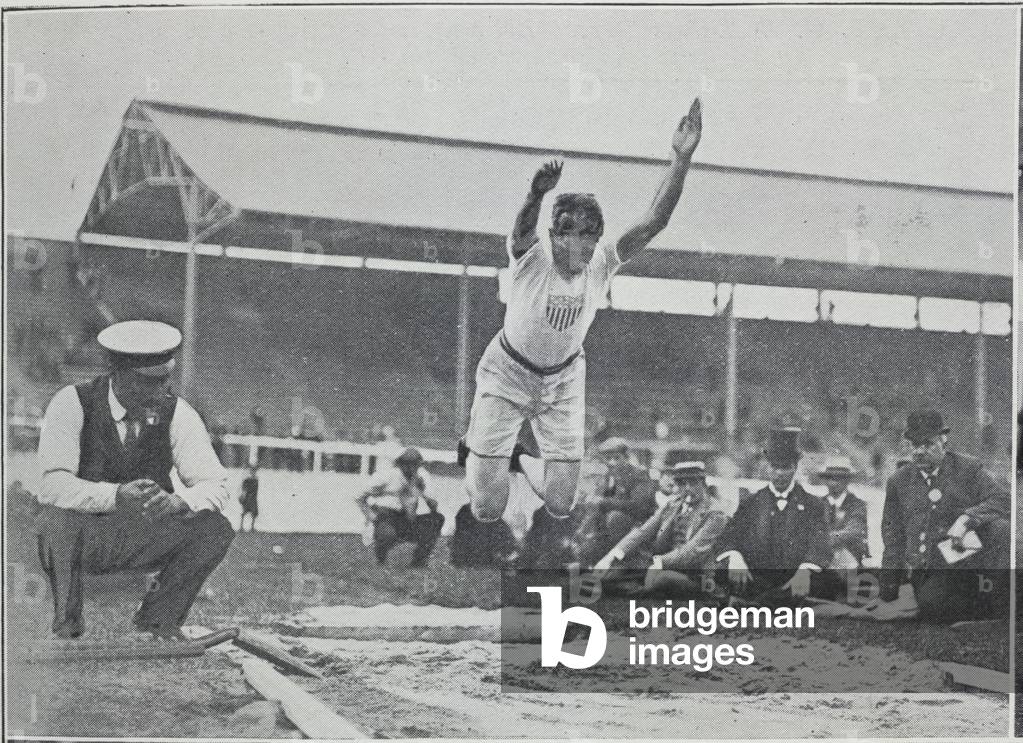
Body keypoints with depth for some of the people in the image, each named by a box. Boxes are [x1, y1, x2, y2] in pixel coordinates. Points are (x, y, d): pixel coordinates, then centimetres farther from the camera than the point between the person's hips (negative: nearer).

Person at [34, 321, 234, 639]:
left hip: (145, 540, 3)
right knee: (56, 520, -36)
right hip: (85, 538, -3)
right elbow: (53, 485, -26)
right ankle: (66, 625, -11)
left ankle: (157, 620, 0)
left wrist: (177, 501, -34)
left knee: (216, 529, -21)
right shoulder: (72, 405, -16)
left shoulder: (177, 413, -8)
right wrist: (114, 496, -43)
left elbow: (214, 487, -11)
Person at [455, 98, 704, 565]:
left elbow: (652, 222, -30)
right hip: (507, 371, -3)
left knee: (566, 469, -1)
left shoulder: (601, 264, -21)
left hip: (564, 378, 3)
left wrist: (682, 158, -42)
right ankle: (483, 528, 32)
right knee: (488, 477, -4)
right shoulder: (531, 257, -31)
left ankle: (554, 532, 33)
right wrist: (536, 195, -79)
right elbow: (523, 229, -55)